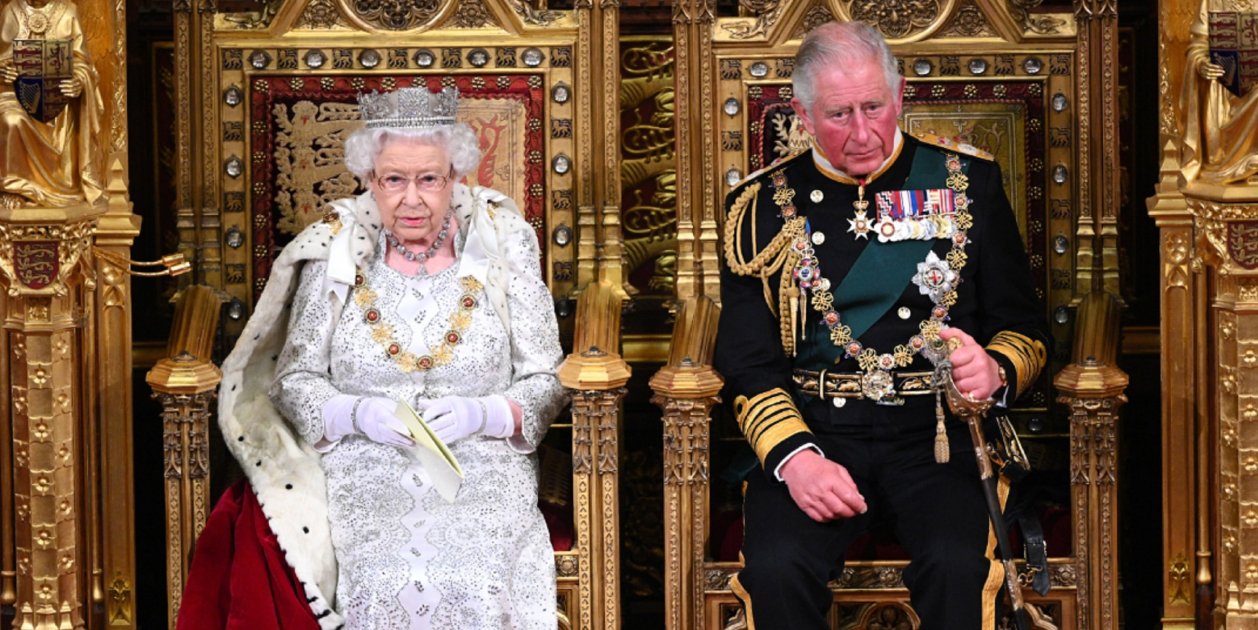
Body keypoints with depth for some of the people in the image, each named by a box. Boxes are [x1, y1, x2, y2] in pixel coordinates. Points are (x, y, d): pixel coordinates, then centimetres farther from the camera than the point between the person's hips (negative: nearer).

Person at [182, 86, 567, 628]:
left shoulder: (502, 248, 7)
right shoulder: (336, 254, 8)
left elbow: (546, 384, 7)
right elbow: (293, 381, 9)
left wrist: (481, 415, -12)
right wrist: (357, 414, -11)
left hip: (485, 487, 0)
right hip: (365, 483, 0)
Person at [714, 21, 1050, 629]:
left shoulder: (968, 183, 9)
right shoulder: (761, 206, 8)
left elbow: (1025, 328, 12)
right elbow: (747, 363, 5)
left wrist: (996, 370, -13)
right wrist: (793, 457, -14)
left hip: (935, 434, 0)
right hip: (810, 435, 1)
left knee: (957, 566, -32)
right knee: (775, 569, -29)